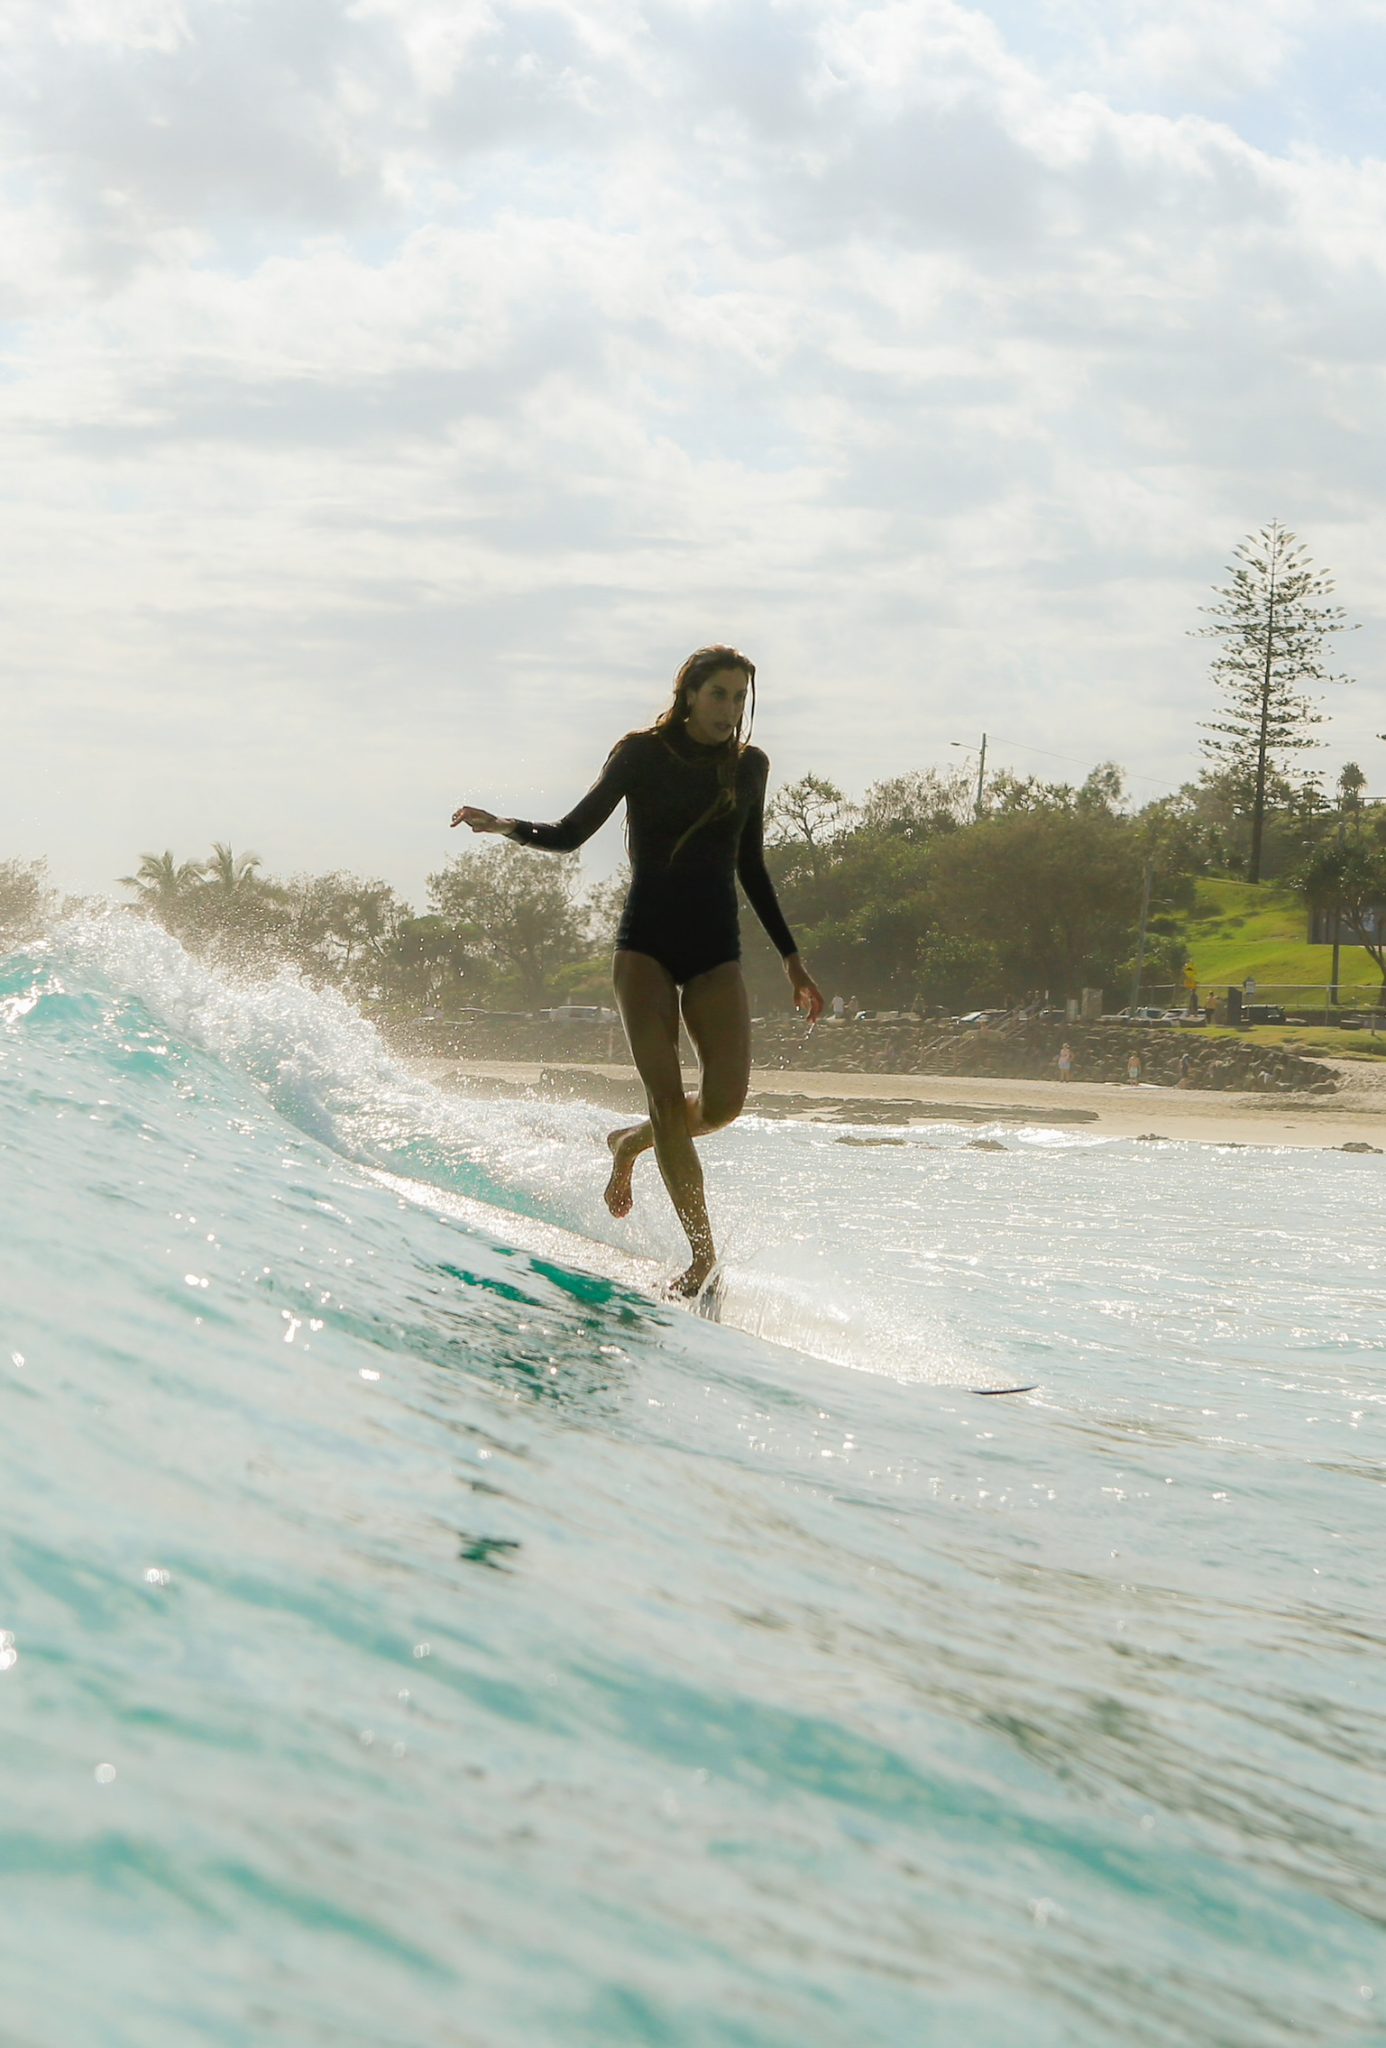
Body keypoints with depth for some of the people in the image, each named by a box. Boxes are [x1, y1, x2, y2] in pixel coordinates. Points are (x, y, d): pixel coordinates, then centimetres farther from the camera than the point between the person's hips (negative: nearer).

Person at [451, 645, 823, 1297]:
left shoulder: (749, 766, 9)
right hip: (646, 943, -3)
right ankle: (702, 1252, -8)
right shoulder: (642, 753, 0)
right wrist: (506, 826, -17)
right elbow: (572, 834, 1)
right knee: (666, 1093, -13)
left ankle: (631, 1143, 21)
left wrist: (790, 956, 17)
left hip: (716, 950, 3)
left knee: (724, 1102, -11)